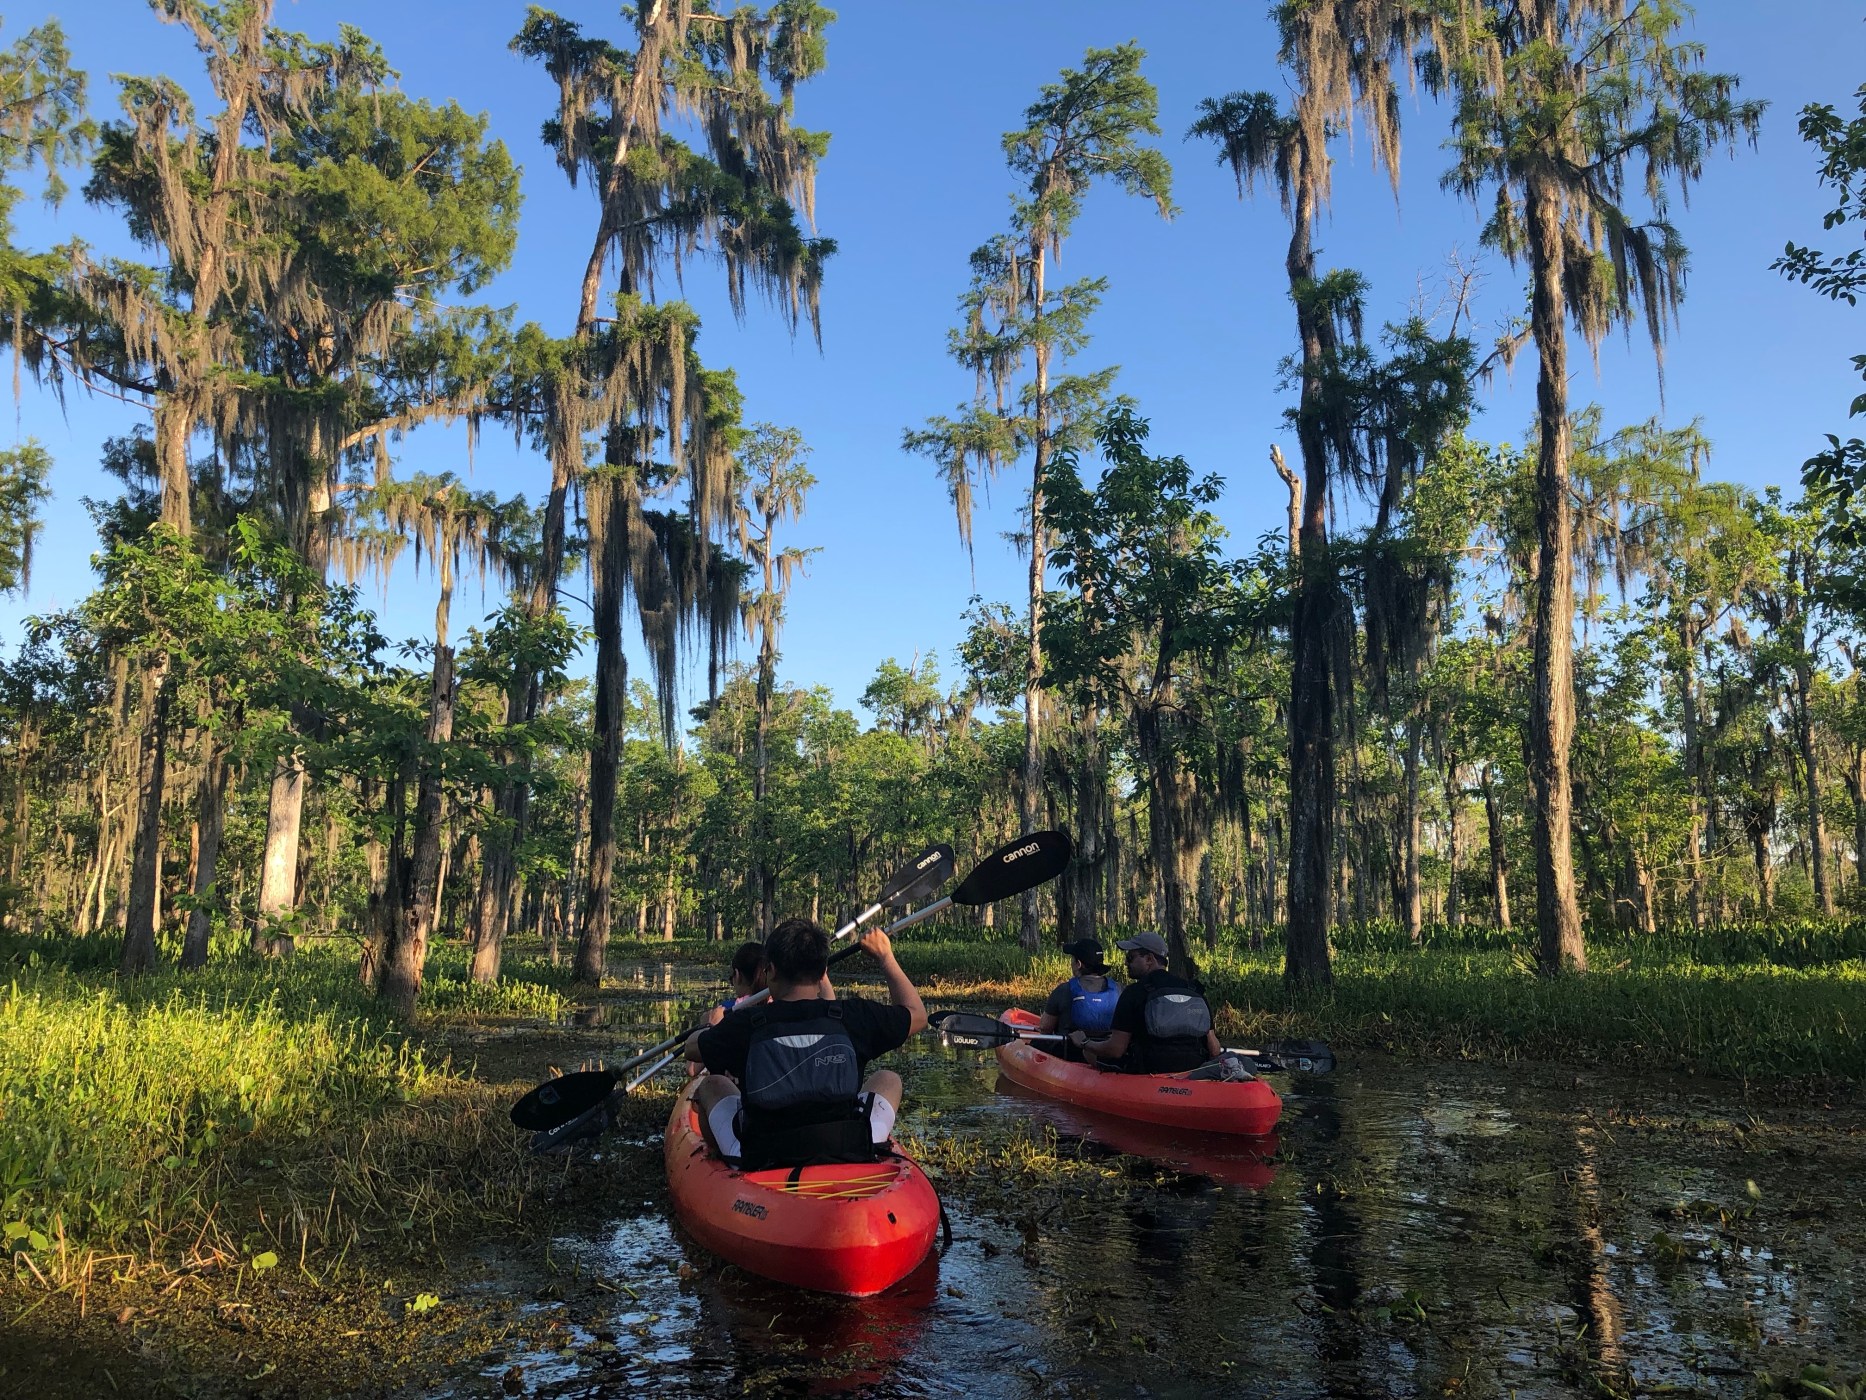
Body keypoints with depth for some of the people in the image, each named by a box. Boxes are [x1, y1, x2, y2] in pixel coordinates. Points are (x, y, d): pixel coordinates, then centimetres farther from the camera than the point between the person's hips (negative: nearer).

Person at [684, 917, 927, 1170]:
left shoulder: (745, 1023, -9)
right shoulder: (852, 1016, -8)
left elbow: (691, 1049, 13)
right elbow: (917, 1014, 12)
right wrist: (885, 957, 24)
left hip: (759, 1161, 0)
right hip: (850, 1156, 0)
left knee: (711, 1085, 24)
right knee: (888, 1079, 24)